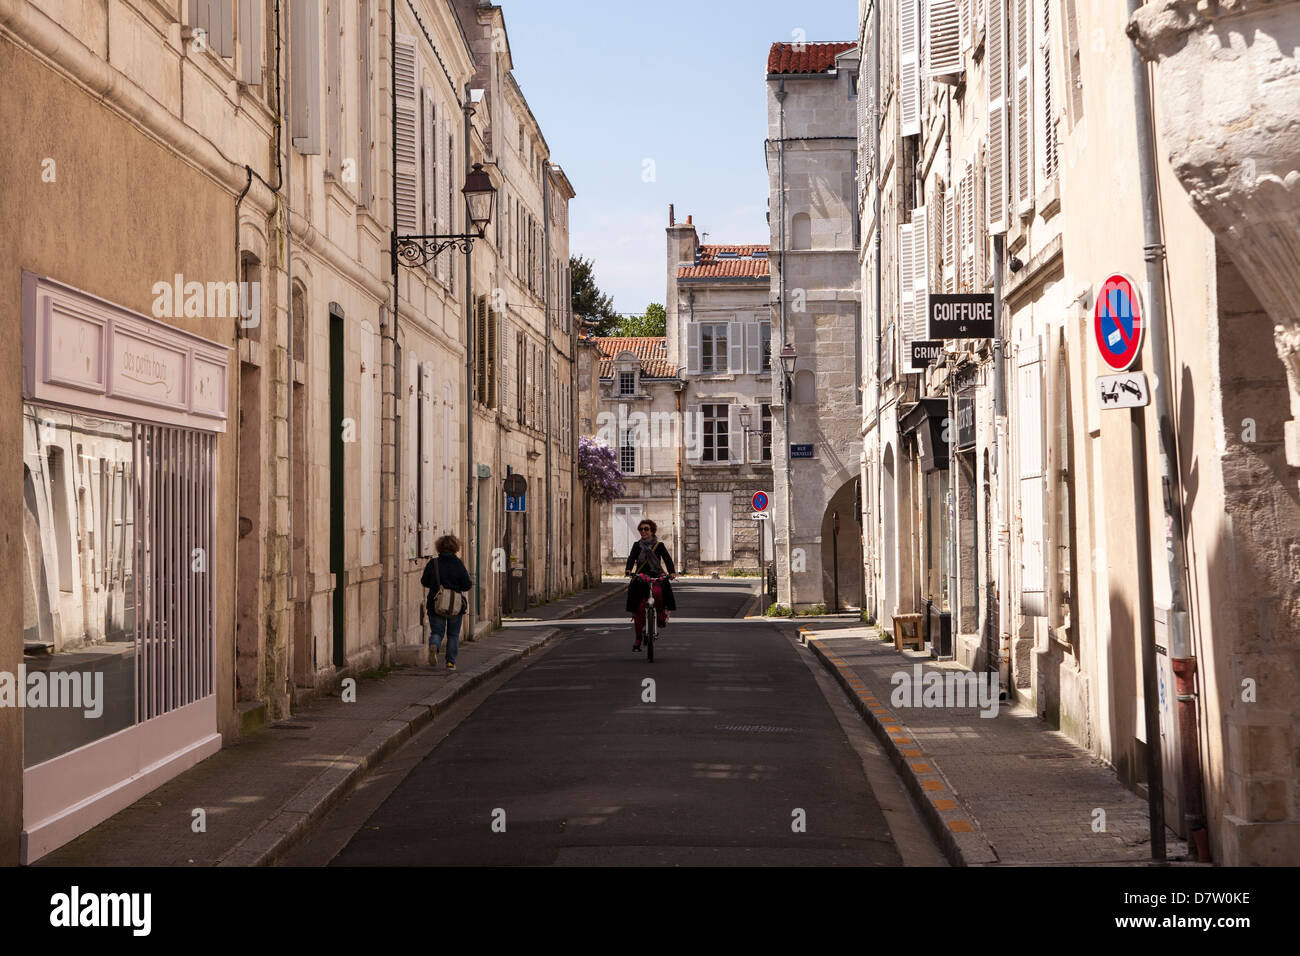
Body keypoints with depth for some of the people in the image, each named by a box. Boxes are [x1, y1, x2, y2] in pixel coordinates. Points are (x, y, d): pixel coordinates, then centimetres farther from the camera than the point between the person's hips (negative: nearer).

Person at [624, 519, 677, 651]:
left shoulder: (659, 545, 7)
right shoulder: (637, 545, 11)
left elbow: (667, 559, -6)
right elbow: (631, 558, -5)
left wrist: (671, 572, -25)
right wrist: (628, 569, -26)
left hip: (657, 576, -2)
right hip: (640, 578, 2)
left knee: (657, 592, -36)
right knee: (637, 609, -5)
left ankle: (661, 613, -7)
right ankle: (638, 639, 6)